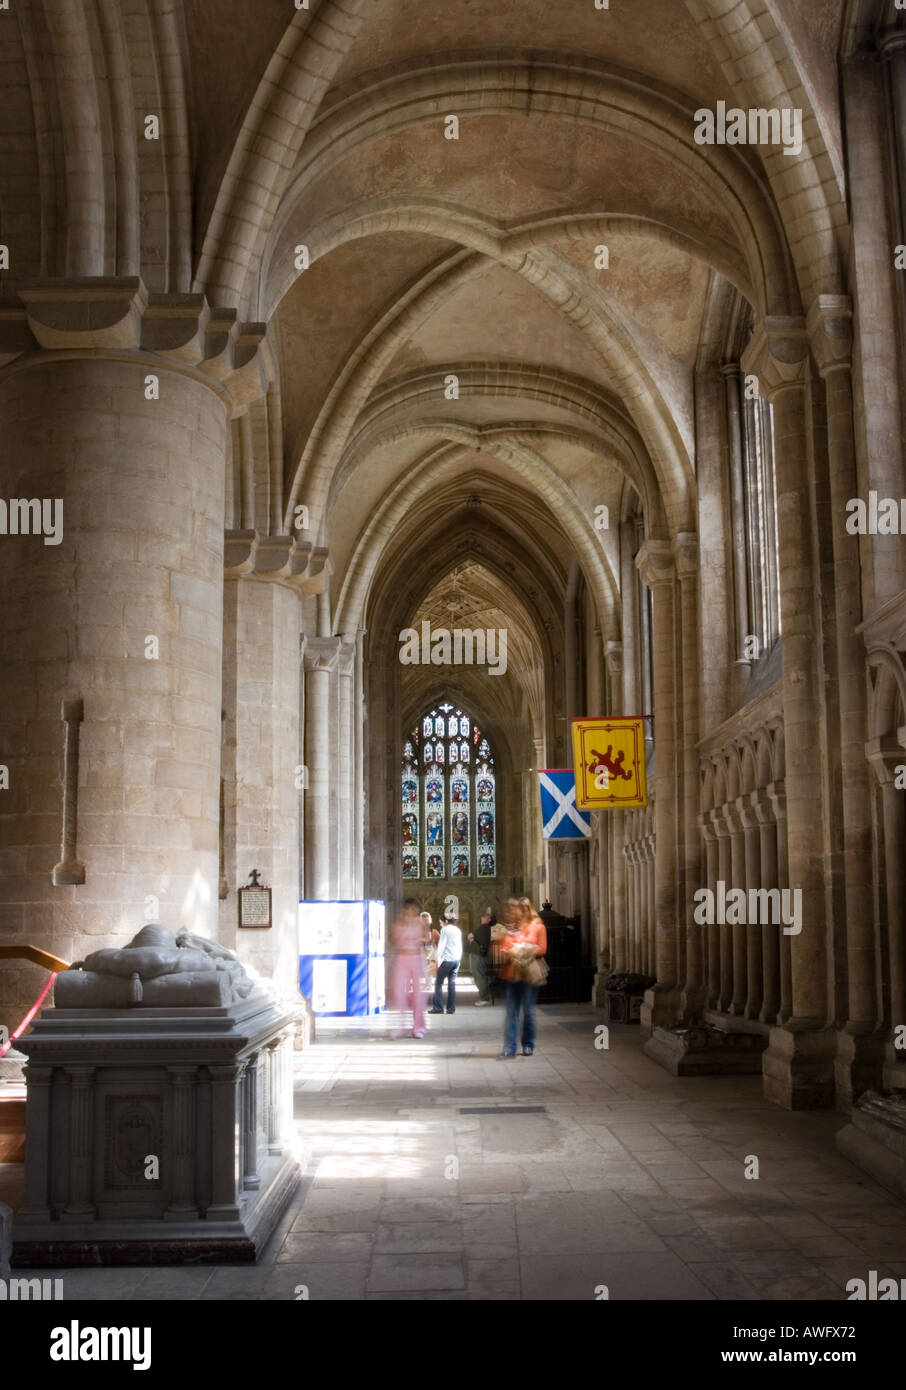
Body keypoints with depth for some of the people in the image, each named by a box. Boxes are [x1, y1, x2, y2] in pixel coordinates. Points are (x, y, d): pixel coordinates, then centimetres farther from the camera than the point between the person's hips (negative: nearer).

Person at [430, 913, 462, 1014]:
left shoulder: (445, 930, -4)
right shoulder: (458, 930, 15)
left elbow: (441, 945, -9)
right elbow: (460, 946, 17)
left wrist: (438, 959, -7)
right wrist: (459, 958, 18)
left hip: (447, 960, -6)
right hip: (456, 960, 6)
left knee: (438, 983, 0)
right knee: (452, 984, 7)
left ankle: (438, 1008, -5)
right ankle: (451, 1008, 3)